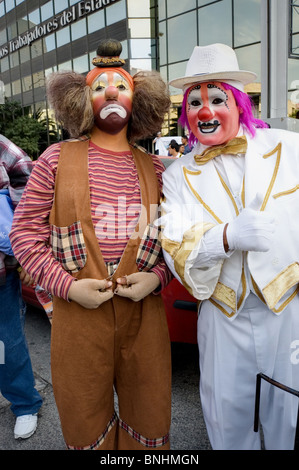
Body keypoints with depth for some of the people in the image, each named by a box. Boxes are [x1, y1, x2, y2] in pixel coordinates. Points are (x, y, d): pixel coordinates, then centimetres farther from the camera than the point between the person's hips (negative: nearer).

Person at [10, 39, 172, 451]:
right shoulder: (57, 159, 0)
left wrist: (157, 277, -7)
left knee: (149, 417, 17)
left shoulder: (154, 168, 7)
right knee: (85, 421, 17)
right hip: (78, 312, -1)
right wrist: (67, 285, -11)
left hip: (144, 310, 2)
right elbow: (25, 232, -1)